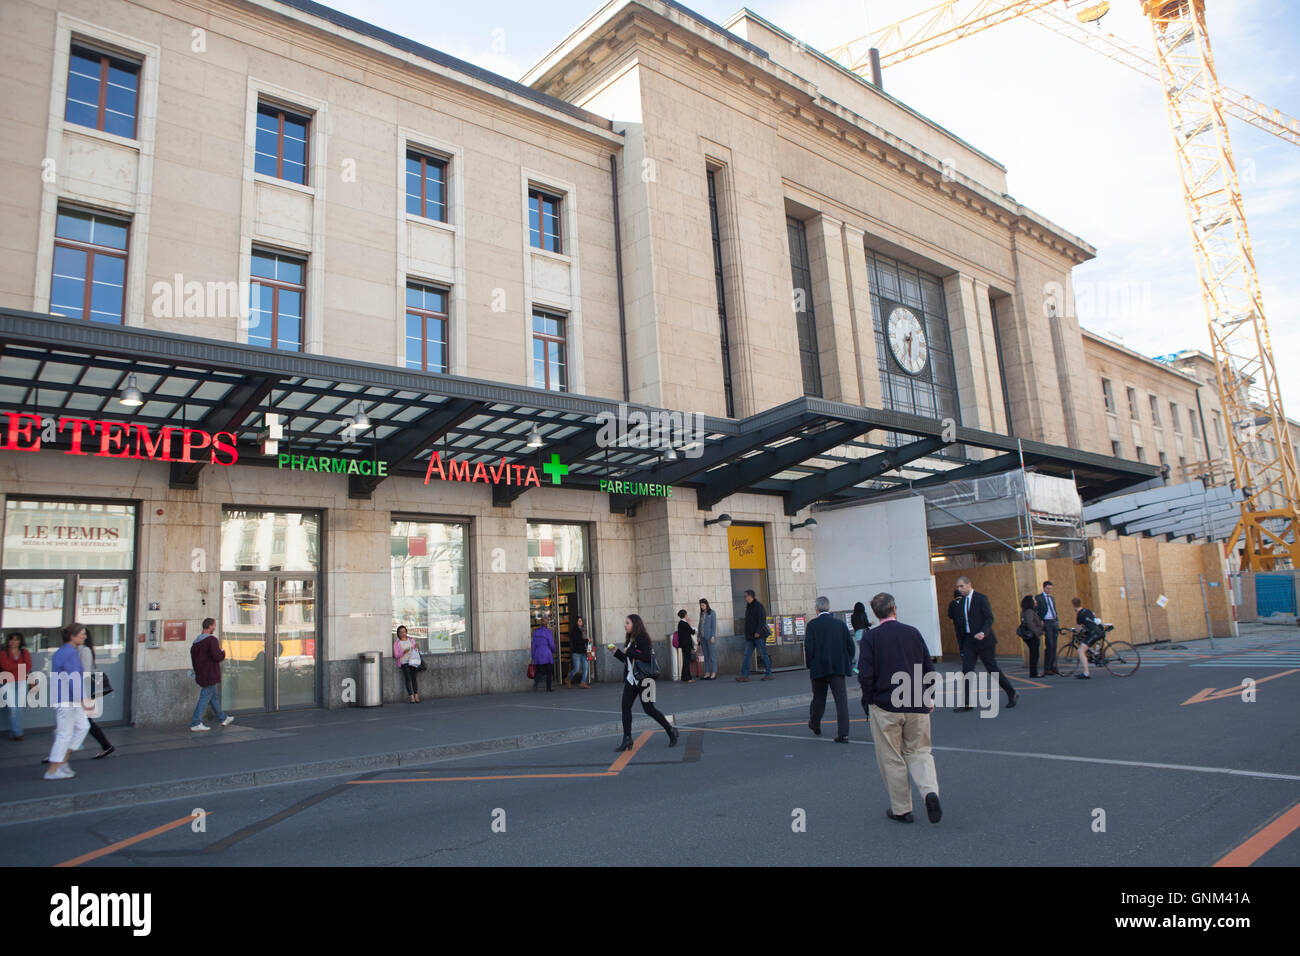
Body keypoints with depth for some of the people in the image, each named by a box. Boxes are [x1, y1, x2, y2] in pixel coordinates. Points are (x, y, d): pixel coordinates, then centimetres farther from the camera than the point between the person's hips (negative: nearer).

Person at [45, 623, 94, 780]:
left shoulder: (61, 651, 15)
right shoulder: (71, 653, -17)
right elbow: (74, 679, -24)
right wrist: (83, 700, -25)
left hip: (71, 700, 10)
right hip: (66, 699, -10)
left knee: (83, 726, 12)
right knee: (65, 734, -2)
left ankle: (63, 761, 14)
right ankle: (52, 771, 5)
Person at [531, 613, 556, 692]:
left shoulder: (535, 631, 6)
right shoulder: (547, 632, -8)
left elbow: (533, 644, 7)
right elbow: (552, 644, -5)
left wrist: (533, 656, 10)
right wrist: (553, 651, 16)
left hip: (537, 654, 4)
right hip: (547, 654, -4)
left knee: (540, 672, 8)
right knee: (548, 672, 8)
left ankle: (536, 680, -22)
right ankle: (548, 689, 7)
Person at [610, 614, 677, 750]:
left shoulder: (642, 639, -13)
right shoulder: (630, 640, 14)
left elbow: (647, 657, -25)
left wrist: (629, 651, -20)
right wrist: (616, 651, 10)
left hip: (643, 679, -9)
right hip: (630, 679, 9)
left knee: (649, 709, -2)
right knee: (625, 707, 0)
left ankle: (671, 731, 16)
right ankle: (627, 741, 5)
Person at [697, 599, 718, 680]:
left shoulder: (712, 612, -7)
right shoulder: (701, 613, 13)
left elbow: (714, 625, -12)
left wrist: (713, 636, -18)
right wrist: (698, 636, 10)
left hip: (710, 636, -6)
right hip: (703, 637, 6)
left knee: (712, 654, -5)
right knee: (706, 655, 6)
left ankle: (714, 673, -3)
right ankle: (707, 673, 9)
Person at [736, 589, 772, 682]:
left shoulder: (758, 606, -10)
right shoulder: (748, 607, 17)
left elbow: (762, 620, -17)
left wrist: (758, 632, -23)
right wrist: (747, 634, 17)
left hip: (759, 636, -9)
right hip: (750, 636, 9)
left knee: (763, 655, -2)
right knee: (747, 655, 3)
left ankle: (768, 674, 7)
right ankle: (744, 675, 2)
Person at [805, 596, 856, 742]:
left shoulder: (812, 624, -7)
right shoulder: (840, 623, 4)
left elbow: (808, 648, -12)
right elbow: (850, 645, 5)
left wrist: (810, 664, 2)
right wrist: (848, 663, 16)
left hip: (819, 668, -2)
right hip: (839, 668, 2)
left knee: (818, 698, 16)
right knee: (841, 699, -1)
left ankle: (815, 725, 35)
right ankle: (843, 733, -8)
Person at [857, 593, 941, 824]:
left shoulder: (871, 637, -8)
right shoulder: (913, 632, 2)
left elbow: (865, 675, -13)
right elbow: (929, 669, 6)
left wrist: (868, 702, 2)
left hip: (885, 707, -3)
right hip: (916, 705, 3)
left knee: (892, 759, 9)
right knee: (919, 751, 15)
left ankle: (901, 809, 16)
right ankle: (930, 791, -8)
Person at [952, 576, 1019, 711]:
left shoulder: (981, 598, -10)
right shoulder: (963, 601, 11)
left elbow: (990, 618, -16)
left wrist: (983, 633, -32)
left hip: (983, 639, -6)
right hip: (970, 640, 6)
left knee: (993, 669, 2)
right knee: (966, 669, -2)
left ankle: (1012, 695, 22)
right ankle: (967, 703, 0)